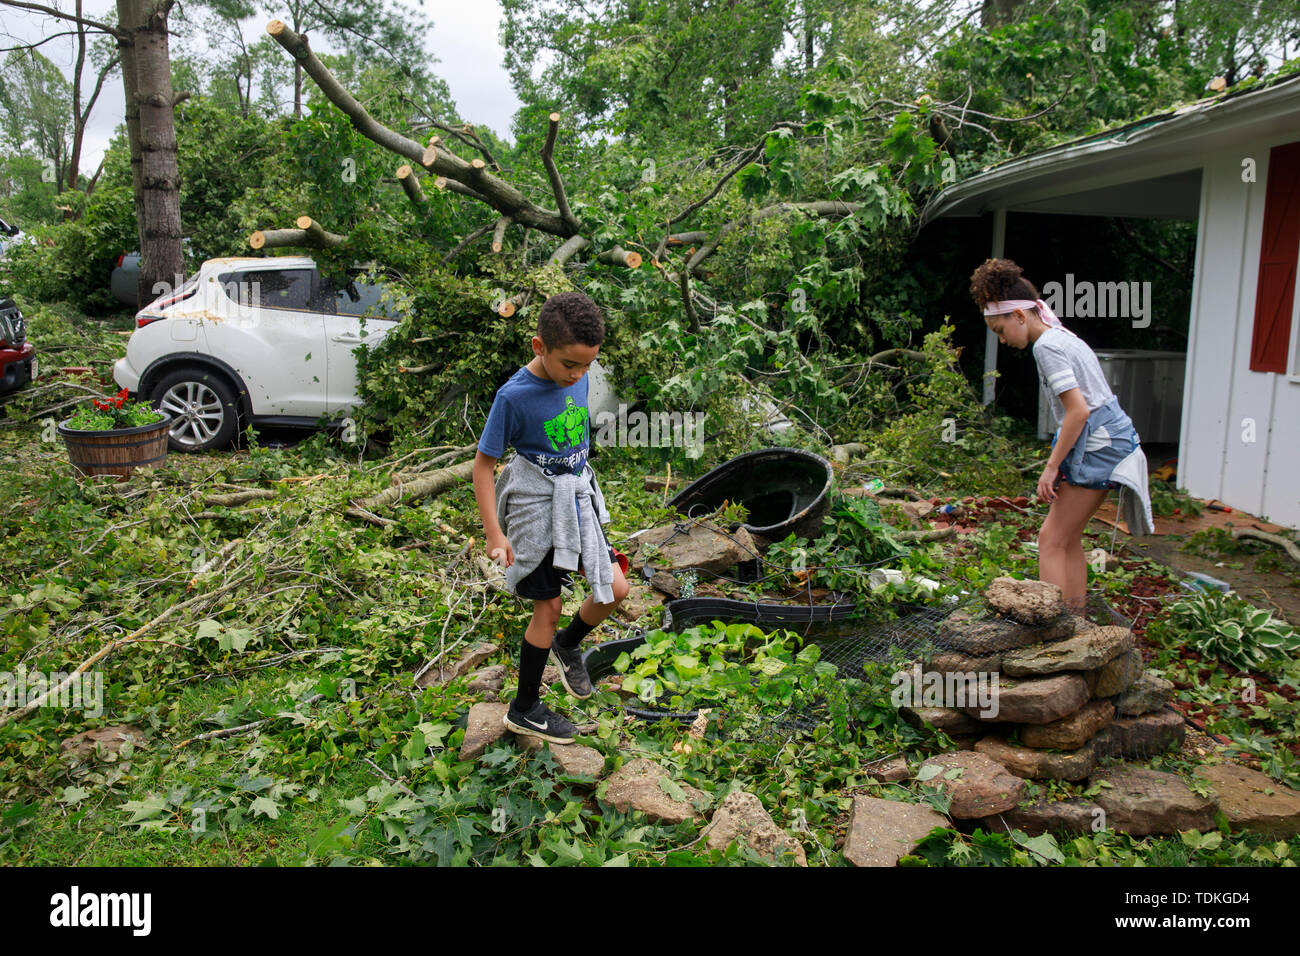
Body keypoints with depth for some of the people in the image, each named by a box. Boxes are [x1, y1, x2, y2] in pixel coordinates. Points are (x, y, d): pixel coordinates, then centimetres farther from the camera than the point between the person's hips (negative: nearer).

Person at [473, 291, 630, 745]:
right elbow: (483, 463, -15)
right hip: (535, 504, -6)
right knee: (549, 607, 3)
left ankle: (567, 645, 34)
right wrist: (494, 533, -17)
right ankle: (524, 709, 21)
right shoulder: (515, 396, -21)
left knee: (615, 589, 2)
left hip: (576, 498, 6)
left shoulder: (577, 378, -3)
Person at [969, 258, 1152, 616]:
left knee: (1052, 539, -7)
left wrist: (1052, 466, -15)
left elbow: (1078, 410, -21)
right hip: (1110, 439, 10)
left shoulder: (1046, 346, -14)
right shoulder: (1062, 336, 15)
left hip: (1098, 446, -10)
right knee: (1069, 538, 13)